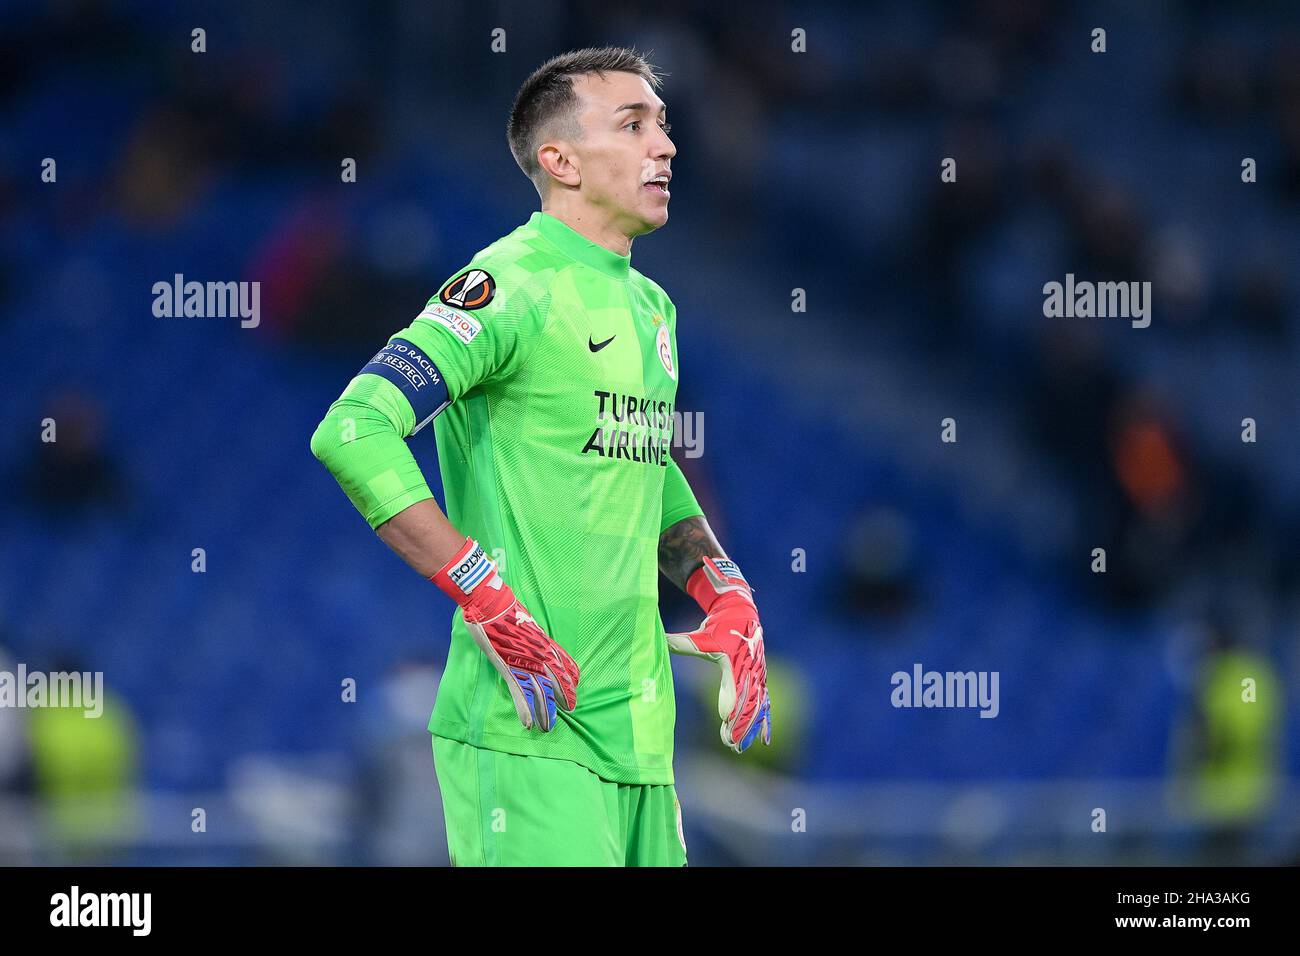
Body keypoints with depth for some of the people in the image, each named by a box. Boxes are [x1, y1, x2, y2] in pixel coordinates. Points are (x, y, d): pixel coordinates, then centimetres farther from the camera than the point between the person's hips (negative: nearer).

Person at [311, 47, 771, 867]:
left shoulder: (650, 306, 17)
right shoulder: (513, 287, -10)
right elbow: (352, 432, -20)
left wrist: (727, 595, 17)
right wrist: (490, 604, -21)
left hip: (639, 731, 8)